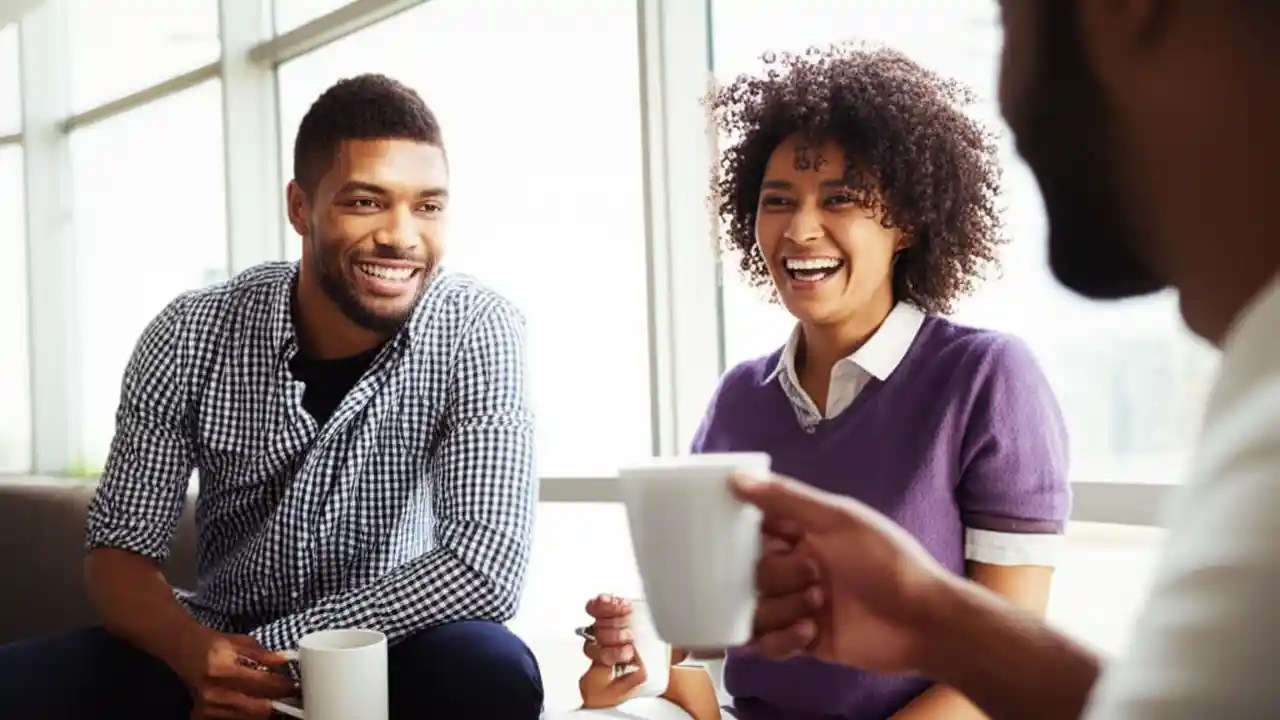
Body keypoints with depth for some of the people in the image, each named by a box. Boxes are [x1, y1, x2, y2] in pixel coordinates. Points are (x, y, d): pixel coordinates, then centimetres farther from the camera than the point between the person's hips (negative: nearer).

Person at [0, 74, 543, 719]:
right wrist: (194, 652, -29)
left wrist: (272, 649, -27)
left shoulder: (479, 330, -16)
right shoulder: (191, 338, -11)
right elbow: (119, 552, -6)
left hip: (392, 653, 0)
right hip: (219, 648, 1)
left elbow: (487, 570, -24)